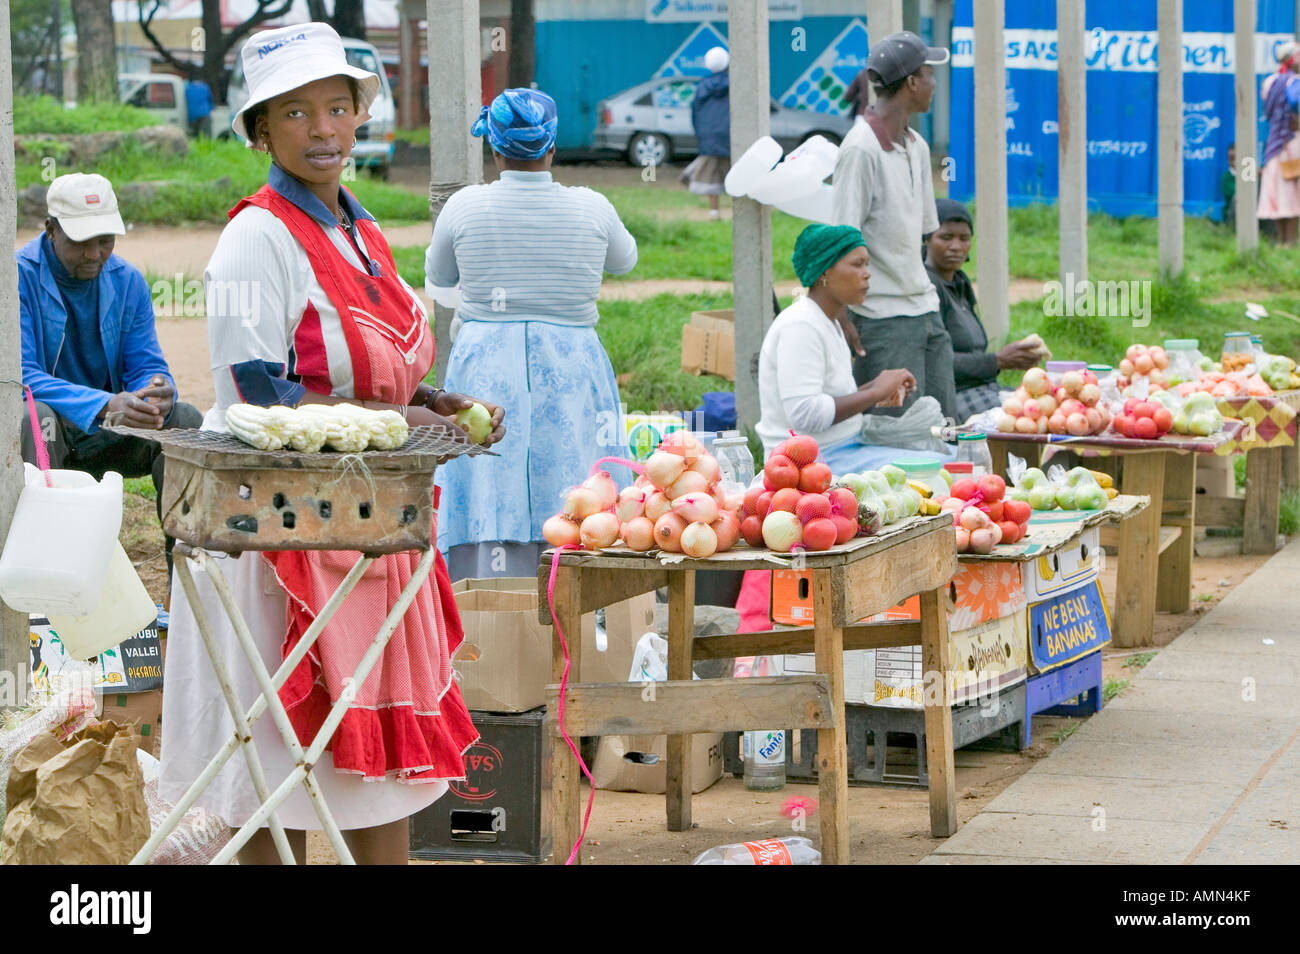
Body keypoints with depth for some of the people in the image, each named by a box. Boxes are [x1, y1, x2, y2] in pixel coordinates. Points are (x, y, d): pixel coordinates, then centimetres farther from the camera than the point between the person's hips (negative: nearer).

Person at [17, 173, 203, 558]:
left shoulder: (127, 280, 5)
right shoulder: (19, 276, -11)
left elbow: (146, 365, 2)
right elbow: (20, 376, -21)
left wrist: (159, 393, -26)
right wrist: (104, 406, -36)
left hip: (105, 438, 5)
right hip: (41, 437, -5)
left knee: (185, 420, -18)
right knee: (34, 417, -37)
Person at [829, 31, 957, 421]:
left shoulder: (916, 147, 13)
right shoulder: (861, 148, -14)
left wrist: (926, 295, 18)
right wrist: (842, 318, -18)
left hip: (925, 311, 9)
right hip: (884, 319, -9)